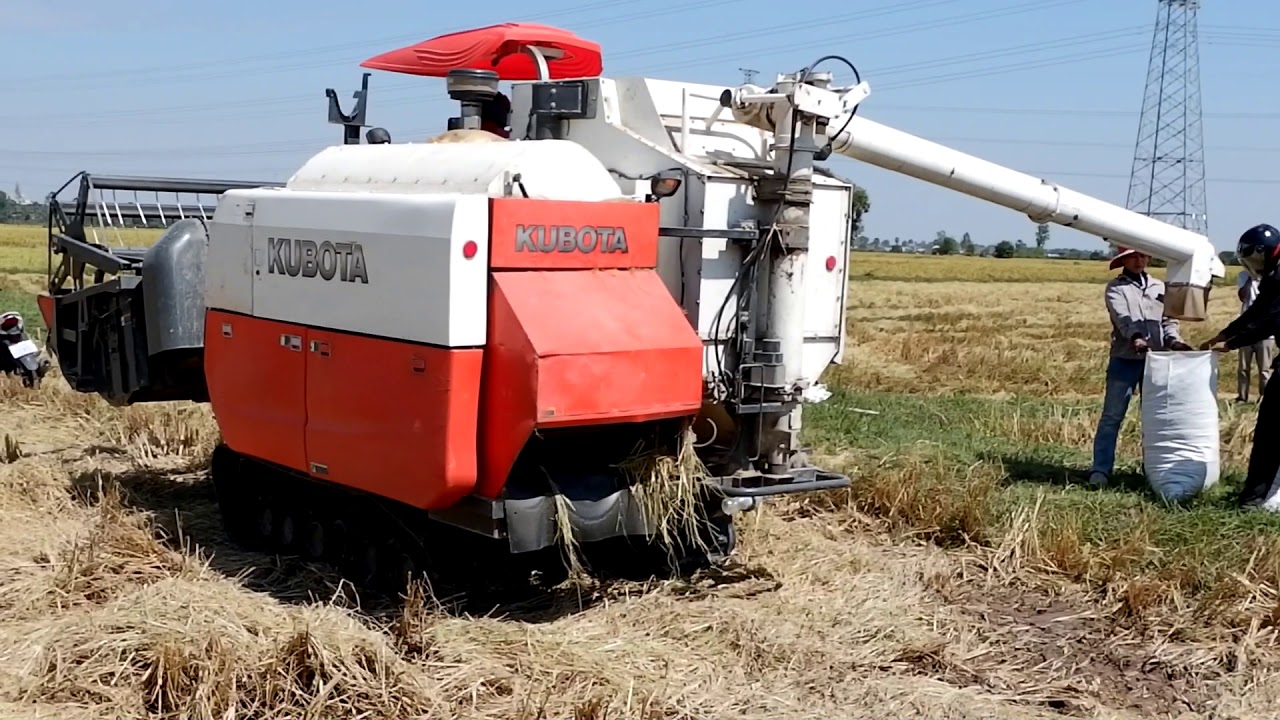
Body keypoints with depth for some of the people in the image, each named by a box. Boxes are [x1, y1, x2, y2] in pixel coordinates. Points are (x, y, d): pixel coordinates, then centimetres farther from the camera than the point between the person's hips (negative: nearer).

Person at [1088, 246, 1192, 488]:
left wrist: (1174, 340, -10)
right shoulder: (1115, 288, 2)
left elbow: (1168, 320, 11)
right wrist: (1136, 337, -33)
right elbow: (1122, 317, -15)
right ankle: (1101, 469, -6)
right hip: (1125, 359, -4)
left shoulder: (1159, 287, 16)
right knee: (1112, 415, -5)